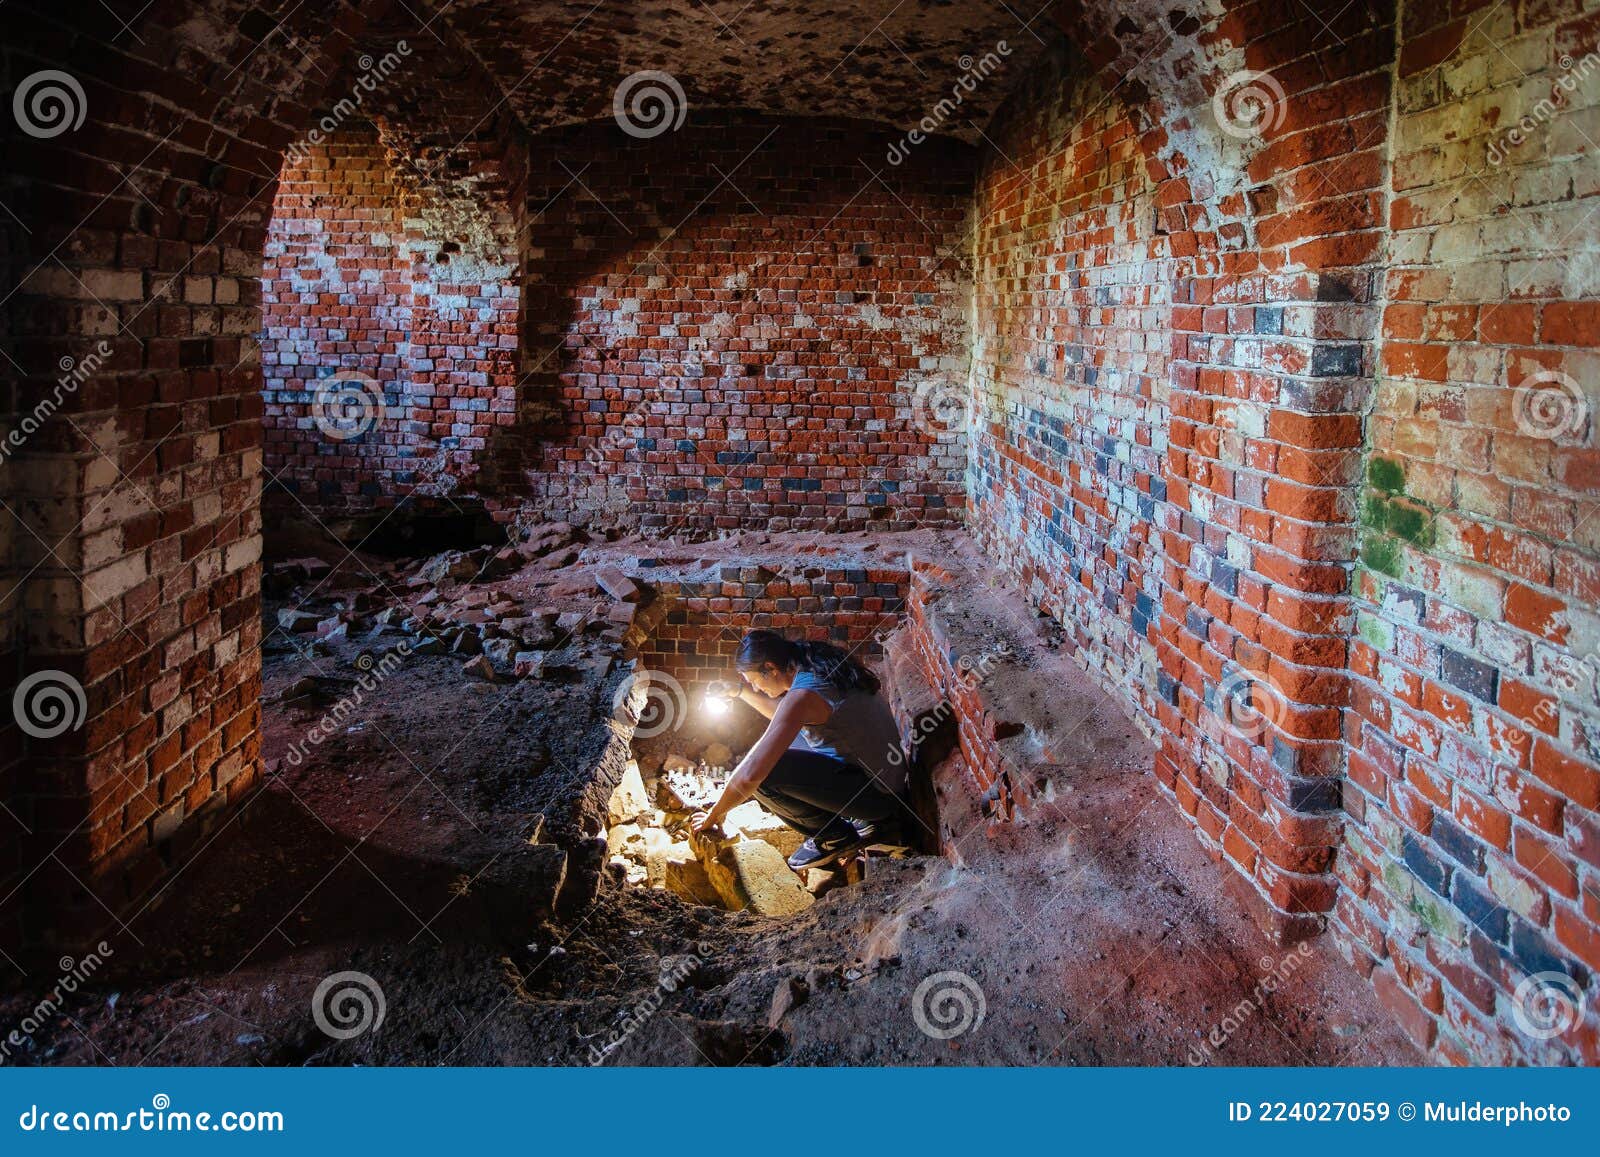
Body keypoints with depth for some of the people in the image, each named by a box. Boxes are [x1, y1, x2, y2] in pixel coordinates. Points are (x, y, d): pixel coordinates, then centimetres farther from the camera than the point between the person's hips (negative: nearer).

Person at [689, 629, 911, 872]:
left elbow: (751, 773, -25)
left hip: (874, 793, -9)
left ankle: (835, 838, 1)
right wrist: (740, 691, 18)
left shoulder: (804, 695, -22)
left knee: (764, 772, -21)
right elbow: (787, 716, 28)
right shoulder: (823, 668, 6)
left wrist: (714, 815, -10)